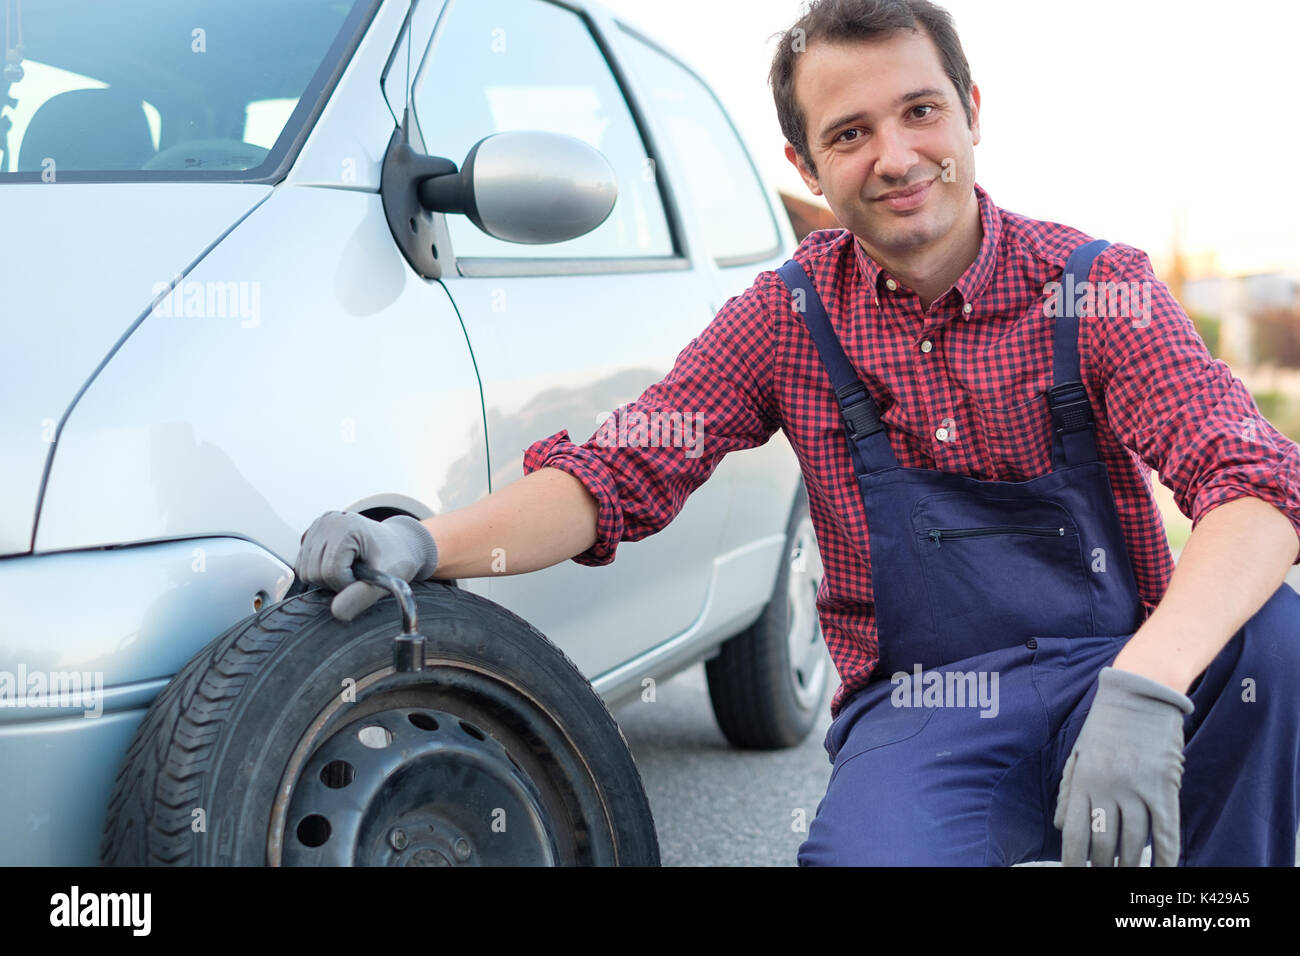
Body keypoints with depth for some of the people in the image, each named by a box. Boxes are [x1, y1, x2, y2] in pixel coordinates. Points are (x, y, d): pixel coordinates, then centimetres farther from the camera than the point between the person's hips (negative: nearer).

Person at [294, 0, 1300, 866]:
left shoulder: (1098, 287, -4)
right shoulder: (790, 316, 4)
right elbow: (617, 474, -1)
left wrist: (1144, 685, -36)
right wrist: (426, 542, -20)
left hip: (1113, 674, 1)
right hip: (917, 705, -1)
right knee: (867, 852, -34)